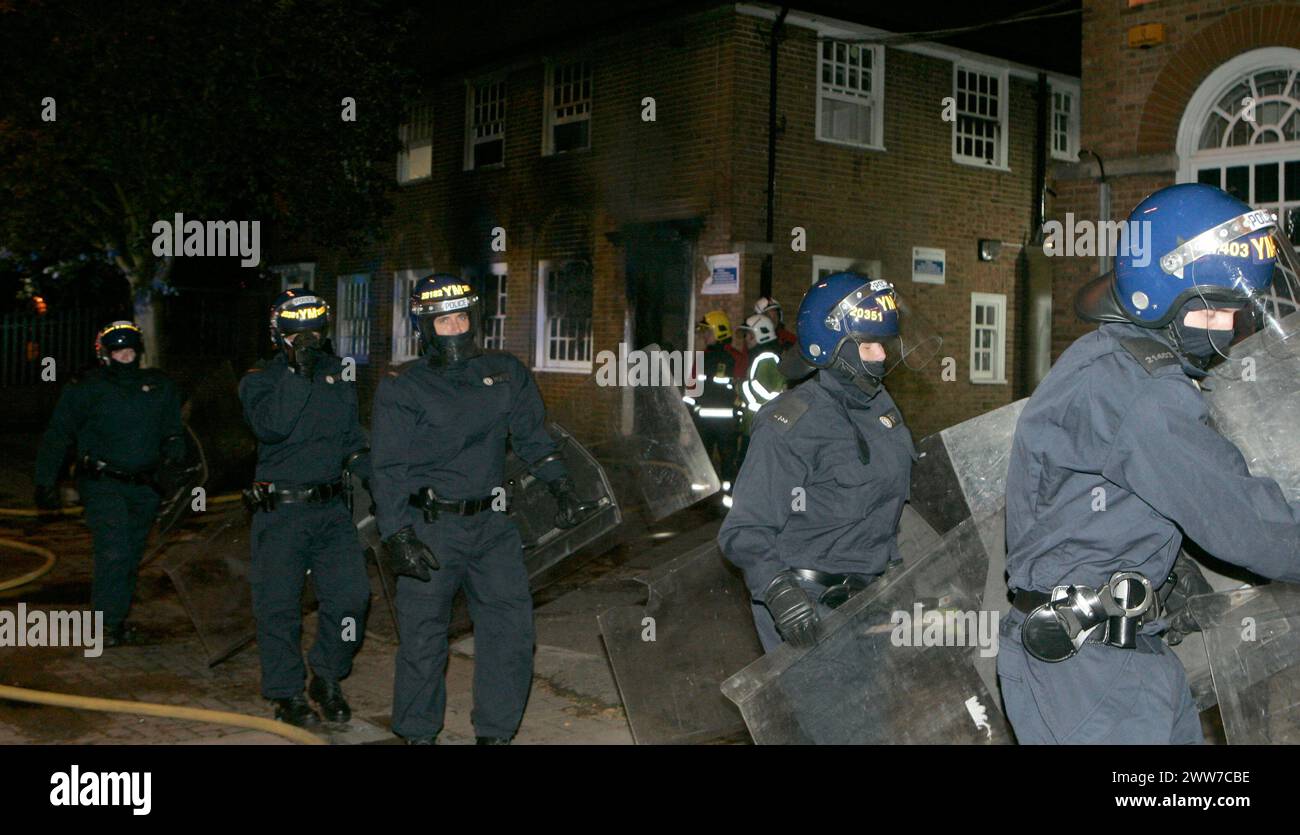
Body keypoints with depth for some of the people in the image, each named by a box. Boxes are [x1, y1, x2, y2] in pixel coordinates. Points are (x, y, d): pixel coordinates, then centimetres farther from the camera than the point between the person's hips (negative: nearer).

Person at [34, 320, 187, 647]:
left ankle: (118, 619, 26)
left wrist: (172, 461, -5)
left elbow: (174, 432, 14)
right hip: (103, 484, -4)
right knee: (114, 551, -17)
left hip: (144, 486, 4)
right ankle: (108, 623, -10)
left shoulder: (159, 387, 7)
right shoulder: (86, 389, -3)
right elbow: (57, 437, 3)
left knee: (131, 556, 12)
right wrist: (45, 482, 0)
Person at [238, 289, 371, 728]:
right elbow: (270, 426, -24)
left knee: (351, 594, -3)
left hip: (331, 509, 4)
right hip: (280, 511, -4)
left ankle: (328, 680, 18)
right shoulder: (260, 379, -3)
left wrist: (374, 478, 9)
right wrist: (299, 372, -25)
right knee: (278, 605, 2)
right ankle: (287, 694, 17)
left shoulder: (339, 375, 11)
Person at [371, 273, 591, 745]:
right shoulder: (402, 388, -2)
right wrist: (397, 536, -15)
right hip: (430, 529, -3)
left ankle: (495, 733, 15)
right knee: (423, 636, 2)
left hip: (491, 524, 4)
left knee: (511, 625, 1)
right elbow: (390, 470, -6)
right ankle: (418, 734, 20)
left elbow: (533, 438, 16)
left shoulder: (505, 374, 9)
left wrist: (561, 486, 5)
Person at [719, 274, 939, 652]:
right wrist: (777, 588, -35)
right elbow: (745, 529, -20)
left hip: (871, 589, 7)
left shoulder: (880, 404, 9)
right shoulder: (791, 424, -17)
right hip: (808, 605, -7)